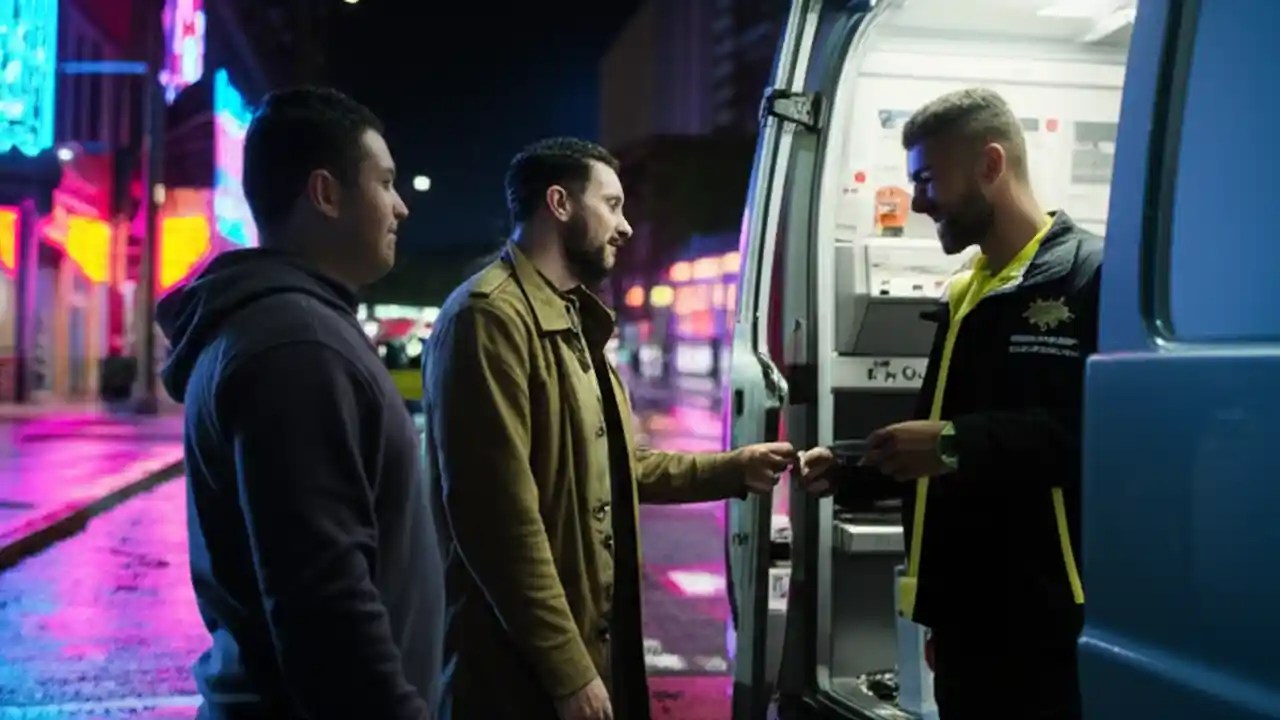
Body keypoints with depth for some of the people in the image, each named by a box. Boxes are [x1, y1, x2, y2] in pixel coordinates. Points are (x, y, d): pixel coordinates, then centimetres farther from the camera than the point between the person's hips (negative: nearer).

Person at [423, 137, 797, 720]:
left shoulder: (574, 320, 16)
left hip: (595, 644, 9)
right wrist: (568, 671, -22)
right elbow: (501, 514, -23)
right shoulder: (491, 315, -17)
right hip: (524, 668, -9)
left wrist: (735, 469, 18)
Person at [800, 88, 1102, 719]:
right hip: (965, 617, 8)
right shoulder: (961, 296, 16)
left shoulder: (1093, 273, -10)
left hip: (1050, 625, -8)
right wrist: (849, 471, 14)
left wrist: (959, 446, -26)